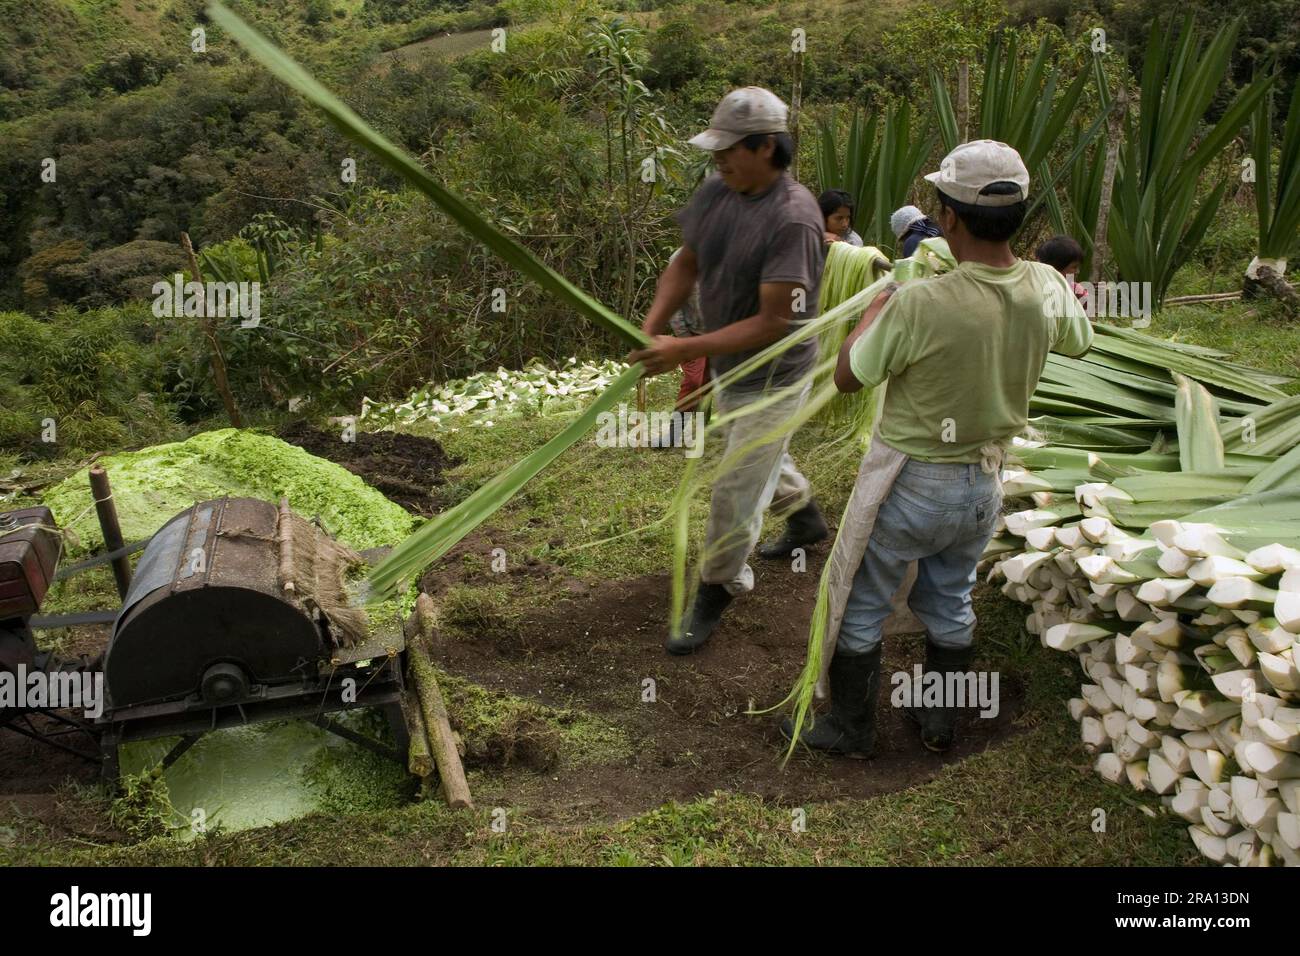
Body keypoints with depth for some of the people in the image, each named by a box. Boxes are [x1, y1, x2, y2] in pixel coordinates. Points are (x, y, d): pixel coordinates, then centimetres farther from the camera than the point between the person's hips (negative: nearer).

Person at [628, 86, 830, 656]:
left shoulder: (792, 218, -29)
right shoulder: (716, 192, -7)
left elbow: (773, 322, -30)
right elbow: (686, 262, 3)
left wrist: (686, 350, -34)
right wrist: (652, 326, -14)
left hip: (774, 378, -8)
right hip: (728, 365, 8)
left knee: (735, 491, 0)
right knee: (762, 458, 29)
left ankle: (714, 596, 20)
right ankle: (806, 520, 58)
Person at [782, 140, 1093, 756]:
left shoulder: (918, 304, -29)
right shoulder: (1048, 290, -11)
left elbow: (847, 376, -14)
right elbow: (1079, 342, 13)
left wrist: (879, 301, 1)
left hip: (910, 484, -5)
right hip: (985, 484, 6)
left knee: (859, 606, 14)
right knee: (950, 603, 25)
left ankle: (849, 729, 29)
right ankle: (940, 723, 40)